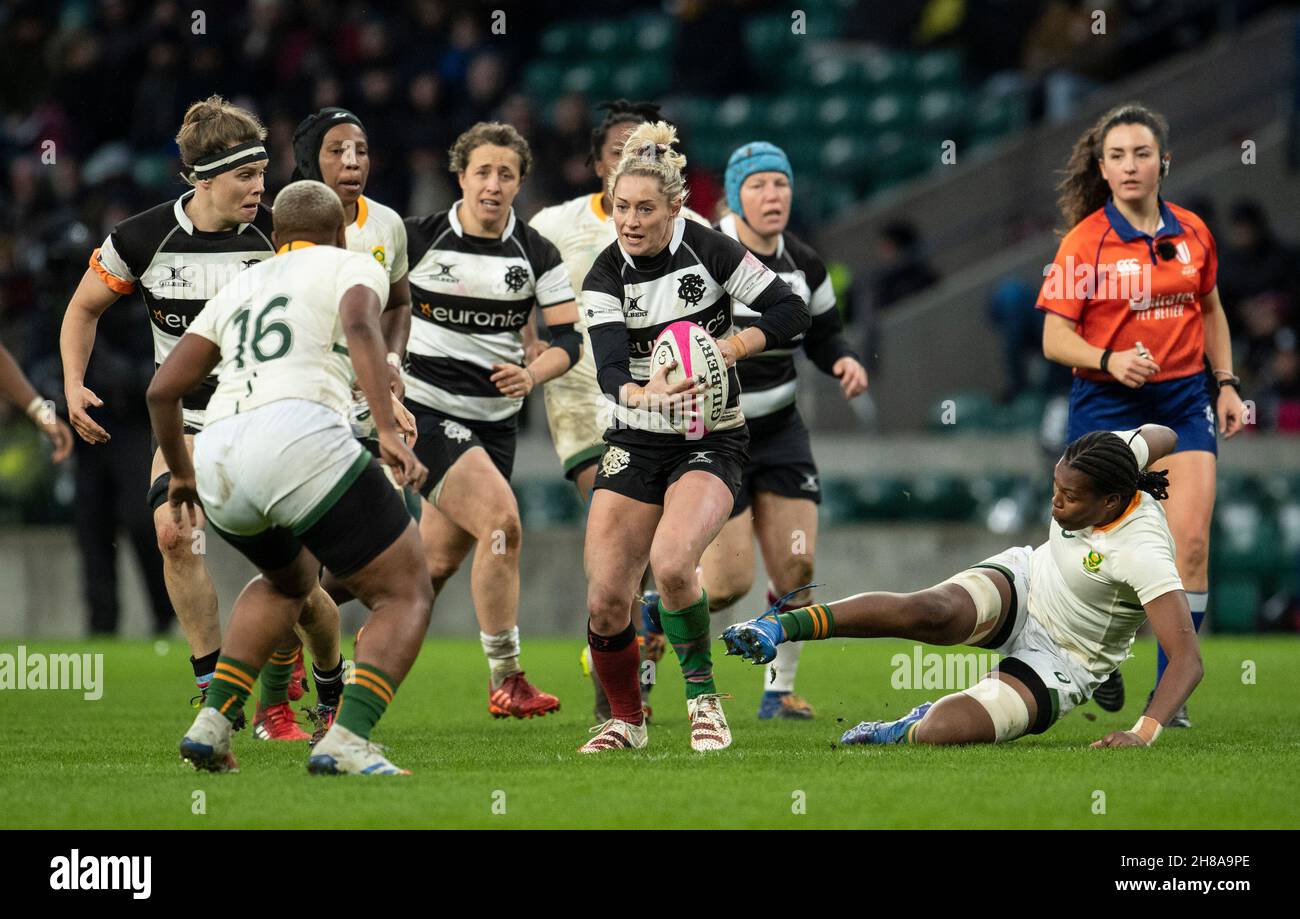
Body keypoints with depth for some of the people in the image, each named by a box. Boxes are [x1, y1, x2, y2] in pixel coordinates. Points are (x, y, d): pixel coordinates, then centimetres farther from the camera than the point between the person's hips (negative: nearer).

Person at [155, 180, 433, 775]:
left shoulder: (238, 290, 31)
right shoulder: (353, 267, 17)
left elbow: (162, 390, 26)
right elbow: (359, 325, -8)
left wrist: (181, 472, 42)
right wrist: (389, 432, -17)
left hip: (218, 458, 6)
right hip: (298, 440, -6)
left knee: (288, 581, 35)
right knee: (407, 596, 6)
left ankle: (213, 721, 21)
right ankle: (346, 741, -15)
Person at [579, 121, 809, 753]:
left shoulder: (709, 250, -10)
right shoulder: (604, 279, -6)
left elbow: (791, 311, -7)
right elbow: (609, 369, -19)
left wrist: (729, 347, -23)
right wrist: (643, 392, -42)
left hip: (710, 444, -3)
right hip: (634, 444, 3)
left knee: (670, 564, -29)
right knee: (605, 598, -7)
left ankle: (703, 697, -9)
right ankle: (626, 719, 18)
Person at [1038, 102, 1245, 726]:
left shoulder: (1192, 232, 5)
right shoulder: (1085, 243, -8)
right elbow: (1054, 338, -9)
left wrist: (1226, 383, 13)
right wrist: (1110, 360, -25)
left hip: (1183, 399, 3)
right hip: (1106, 402, -3)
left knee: (1191, 540, -10)